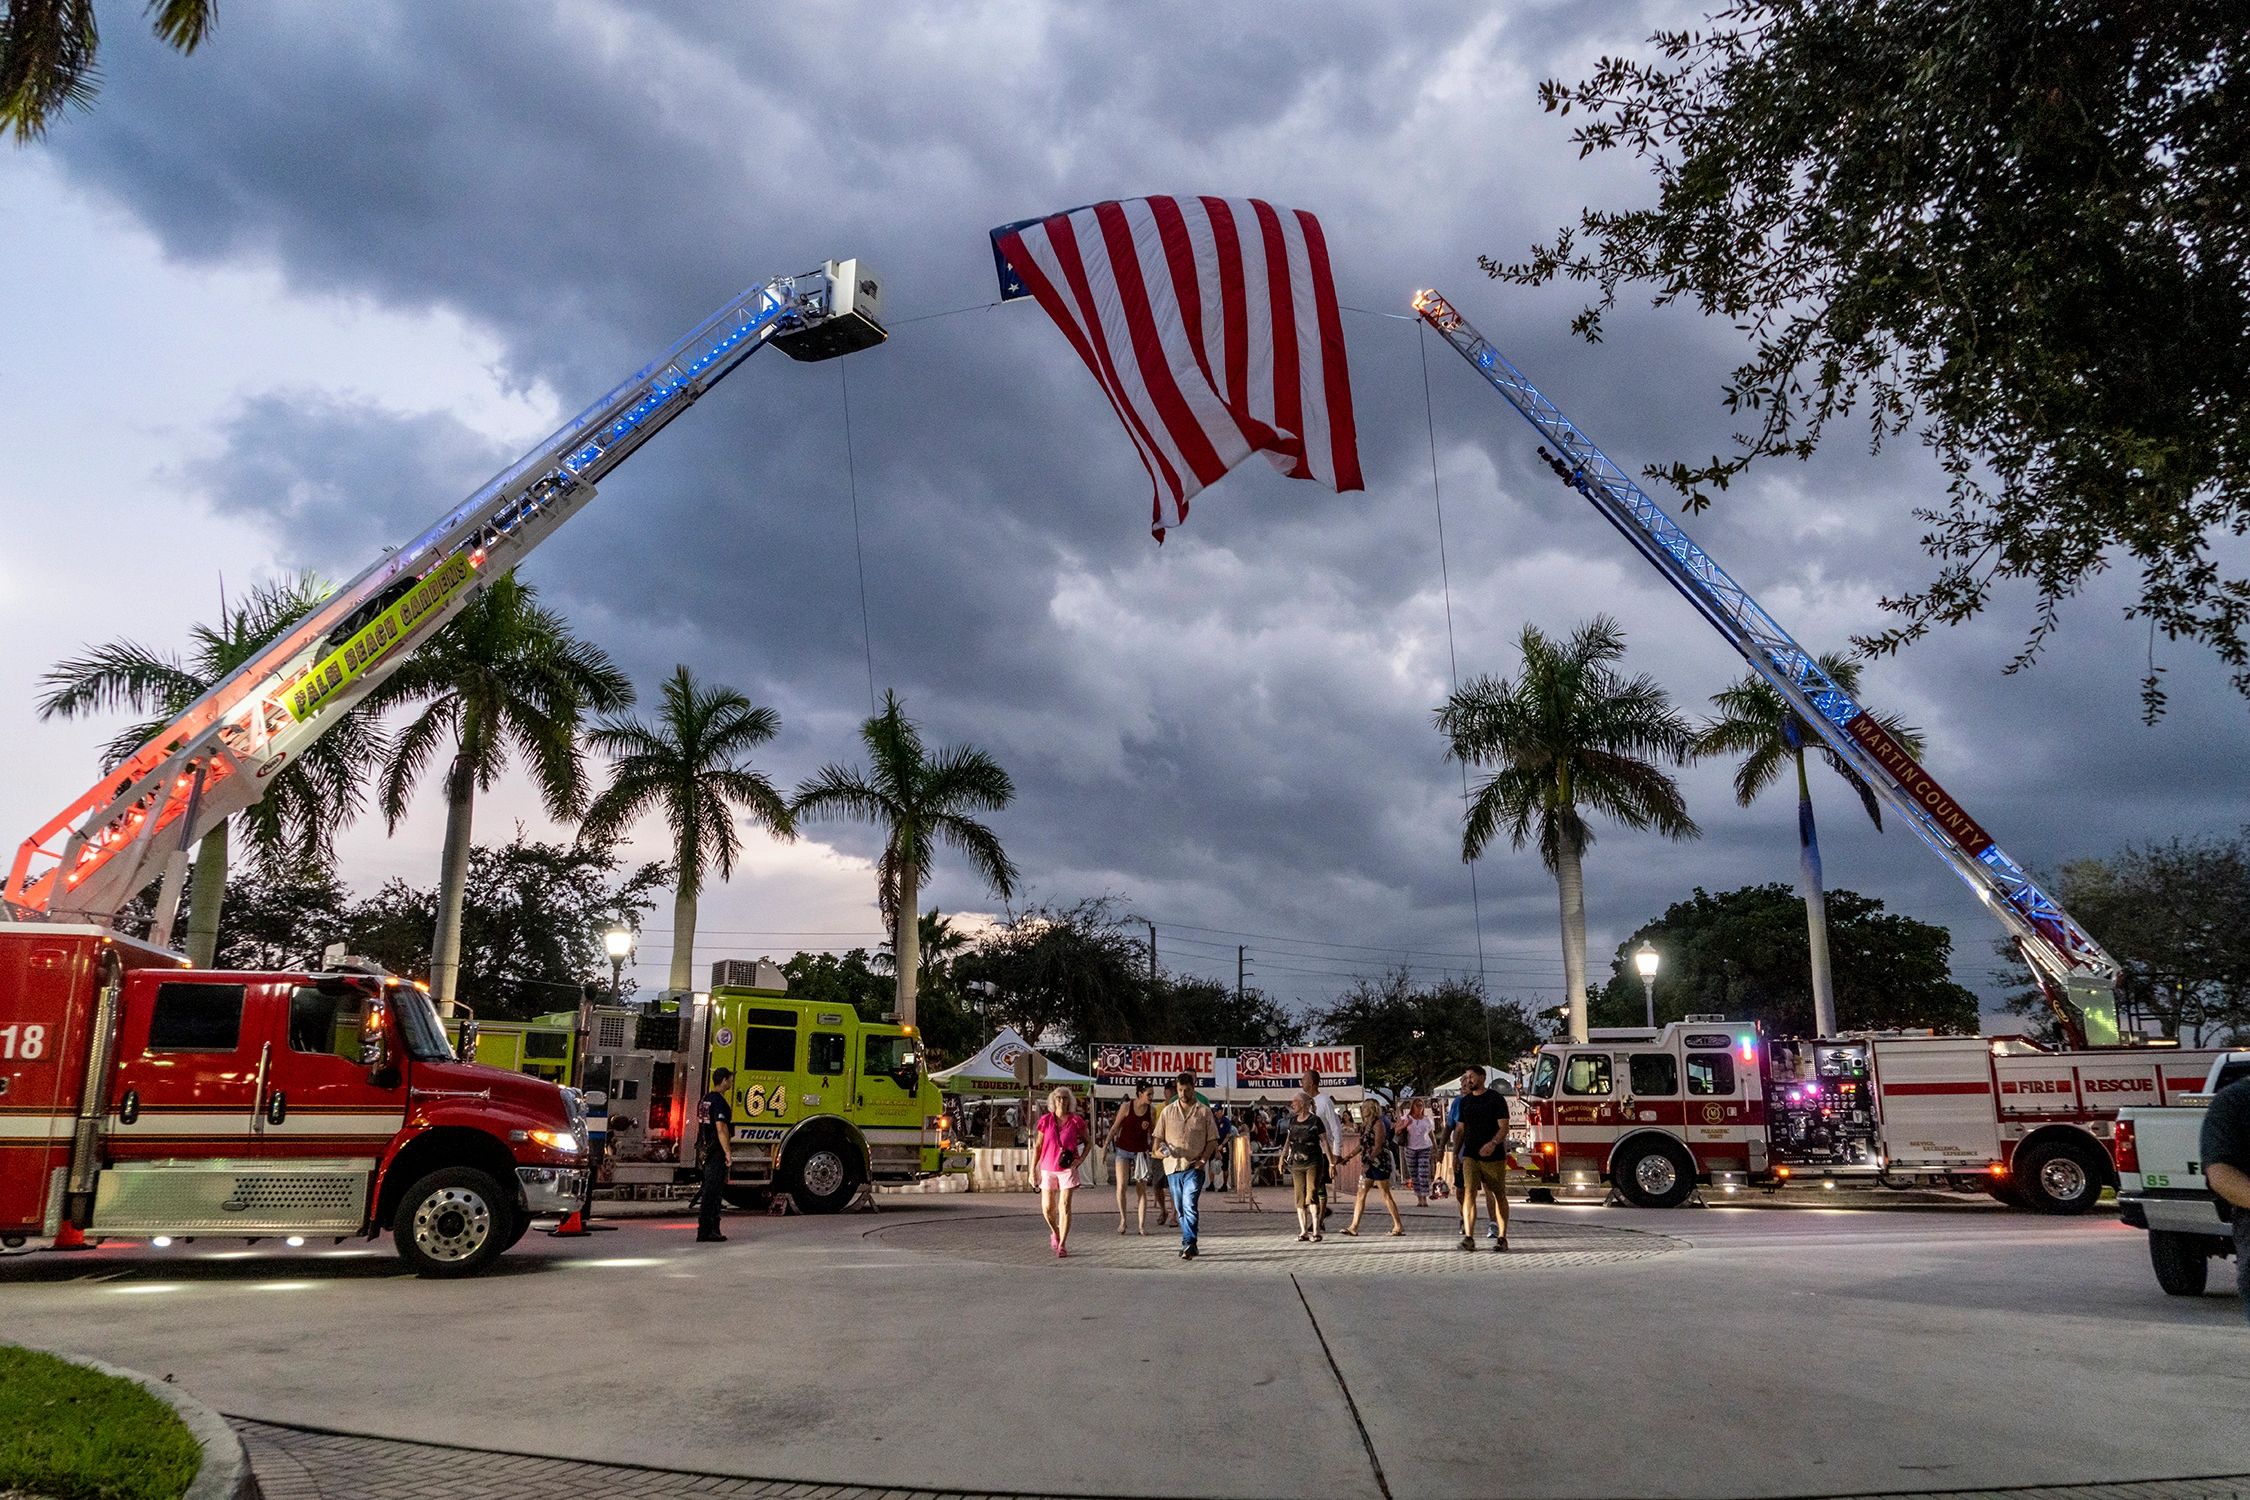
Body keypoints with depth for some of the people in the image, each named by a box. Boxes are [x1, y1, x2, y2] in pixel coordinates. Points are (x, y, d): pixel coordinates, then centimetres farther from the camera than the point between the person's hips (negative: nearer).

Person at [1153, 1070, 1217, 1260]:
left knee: (1189, 1206, -17)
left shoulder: (1204, 1111, 4)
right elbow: (1158, 1136, 12)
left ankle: (1188, 1244, -18)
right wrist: (1160, 1150, -9)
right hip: (1173, 1165, 3)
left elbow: (1213, 1140, 5)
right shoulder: (1168, 1111, 10)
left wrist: (1203, 1159, -8)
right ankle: (1190, 1244, 21)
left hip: (1194, 1167, -3)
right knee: (1180, 1209, 9)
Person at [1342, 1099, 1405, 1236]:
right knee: (1360, 1194, 4)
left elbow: (1378, 1147, -18)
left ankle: (1399, 1226, 6)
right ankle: (1354, 1226, 5)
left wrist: (1368, 1162, -24)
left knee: (1386, 1194, -3)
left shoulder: (1378, 1123, -11)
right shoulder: (1365, 1125, 14)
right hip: (1368, 1164, 9)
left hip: (1379, 1162, -9)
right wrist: (1349, 1156, 12)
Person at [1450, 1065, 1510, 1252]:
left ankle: (1501, 1237, 17)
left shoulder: (1496, 1099, -3)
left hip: (1494, 1156, -3)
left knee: (1499, 1196, 7)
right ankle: (1468, 1237, -16)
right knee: (1468, 1193, -12)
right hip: (1470, 1155, 3)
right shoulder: (1464, 1102, 12)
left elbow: (1504, 1127, -9)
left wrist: (1493, 1143, -26)